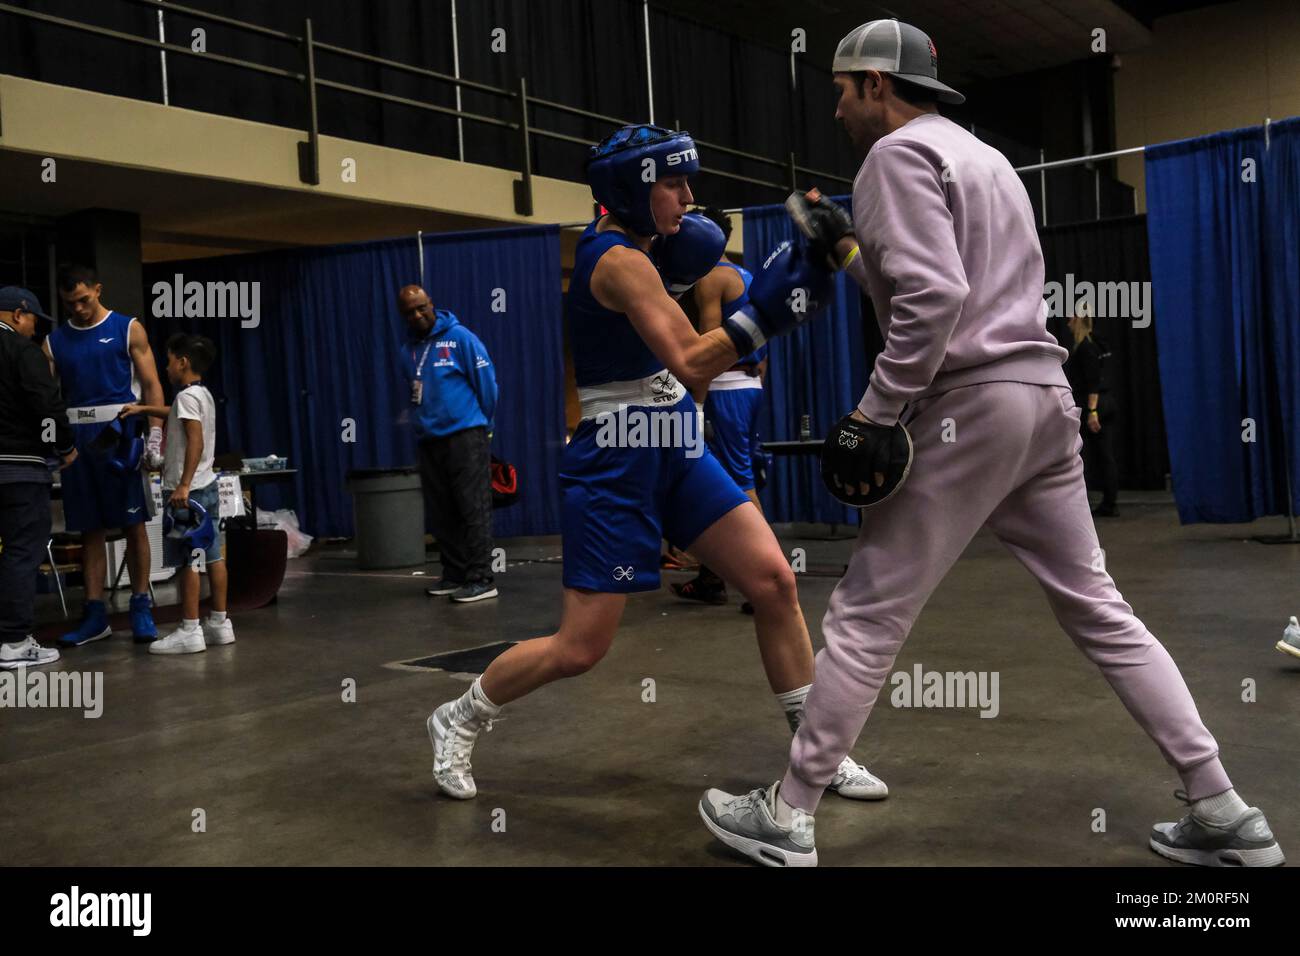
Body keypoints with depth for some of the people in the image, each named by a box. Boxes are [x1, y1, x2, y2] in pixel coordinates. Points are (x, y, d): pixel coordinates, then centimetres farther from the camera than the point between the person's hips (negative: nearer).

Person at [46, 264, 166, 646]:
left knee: (133, 523, 0)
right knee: (90, 528, 6)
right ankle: (95, 614, 11)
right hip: (76, 437, 3)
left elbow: (152, 387, 0)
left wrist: (155, 438, -9)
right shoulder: (54, 341, 12)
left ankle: (141, 607, 7)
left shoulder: (128, 330, 4)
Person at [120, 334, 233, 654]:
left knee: (186, 560, -7)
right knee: (212, 556, 9)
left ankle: (189, 630, -5)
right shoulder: (203, 394, 16)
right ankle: (219, 622, 14)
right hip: (206, 486, 10)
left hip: (187, 490, -10)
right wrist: (143, 409, 41)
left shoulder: (187, 395, -12)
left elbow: (195, 440, -23)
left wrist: (184, 485, -27)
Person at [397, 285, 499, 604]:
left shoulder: (459, 337, -4)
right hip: (429, 441, 6)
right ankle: (454, 574, 19)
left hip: (465, 437, -6)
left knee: (473, 509, -7)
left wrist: (479, 425, 4)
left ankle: (481, 579, -6)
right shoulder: (408, 351, 13)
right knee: (441, 514, 9)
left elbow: (487, 382, -3)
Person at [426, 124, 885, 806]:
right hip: (616, 461, -9)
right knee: (580, 649, -2)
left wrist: (669, 269, 13)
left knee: (775, 581, -1)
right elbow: (691, 363, -29)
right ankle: (457, 721, 22)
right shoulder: (620, 261, -18)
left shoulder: (606, 241, 9)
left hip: (673, 450, 9)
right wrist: (763, 313, -39)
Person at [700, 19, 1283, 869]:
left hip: (968, 406, -9)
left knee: (867, 616, -1)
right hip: (1045, 397, 9)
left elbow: (933, 299, -19)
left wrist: (874, 417, -16)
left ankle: (787, 818, 9)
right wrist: (851, 248, 26)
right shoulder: (984, 155, 23)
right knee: (1097, 610, 13)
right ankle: (1223, 814, 16)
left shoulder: (899, 152, -5)